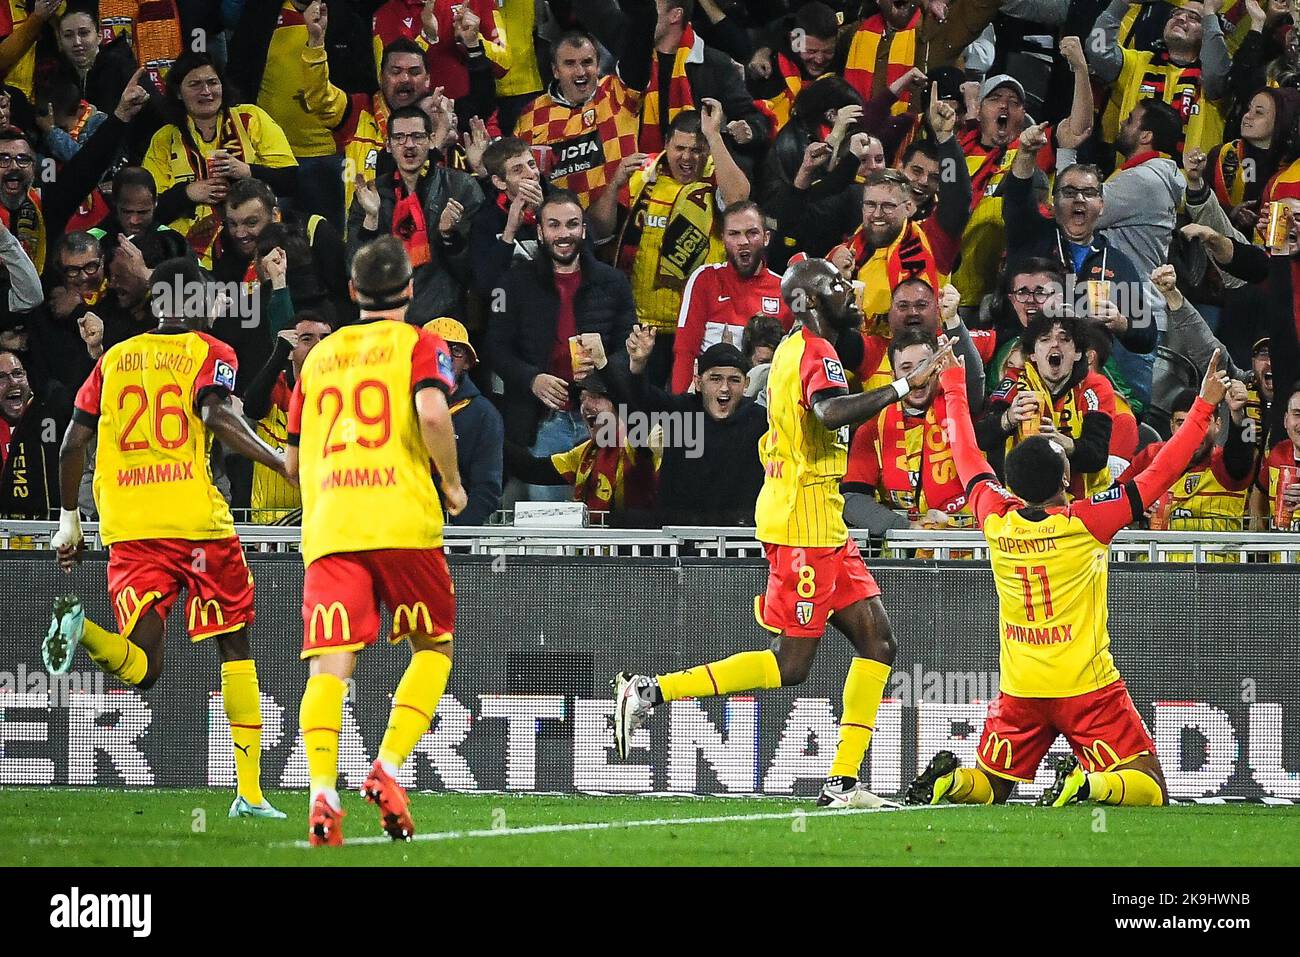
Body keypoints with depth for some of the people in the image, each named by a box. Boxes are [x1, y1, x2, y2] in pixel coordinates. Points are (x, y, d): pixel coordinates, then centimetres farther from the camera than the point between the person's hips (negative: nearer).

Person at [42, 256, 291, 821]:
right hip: (198, 521, -3)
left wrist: (68, 520, 25)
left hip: (128, 530, 3)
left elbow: (73, 445, 15)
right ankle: (250, 792, 4)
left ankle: (78, 627, -30)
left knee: (141, 668, 3)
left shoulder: (115, 359, 16)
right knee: (235, 649, 11)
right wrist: (280, 462, -14)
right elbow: (215, 414, -16)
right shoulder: (211, 354, 4)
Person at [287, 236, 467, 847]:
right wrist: (452, 483, 1)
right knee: (434, 648, 16)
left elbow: (293, 462, 22)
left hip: (327, 527, 2)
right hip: (404, 519, -2)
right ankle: (387, 769, -4)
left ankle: (322, 794, -28)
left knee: (329, 664, -7)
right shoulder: (418, 344, 7)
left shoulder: (319, 355, 20)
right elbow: (432, 412, -13)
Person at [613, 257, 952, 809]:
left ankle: (842, 782, 3)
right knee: (790, 665, -9)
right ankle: (651, 692, -6)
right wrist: (905, 387, -33)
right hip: (804, 527, -10)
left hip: (824, 530, 10)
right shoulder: (815, 353, -14)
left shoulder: (796, 350, 17)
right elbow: (831, 411, -35)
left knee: (878, 643, 5)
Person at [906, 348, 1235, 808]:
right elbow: (1159, 474, -9)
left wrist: (954, 388, 28)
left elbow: (968, 458, 15)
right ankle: (1086, 784, -30)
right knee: (1151, 790, 0)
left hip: (1020, 689, 4)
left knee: (986, 786, 18)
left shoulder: (996, 520, -3)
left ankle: (948, 780, -15)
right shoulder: (1085, 523, -14)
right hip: (1087, 685, -4)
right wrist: (1203, 406, -2)